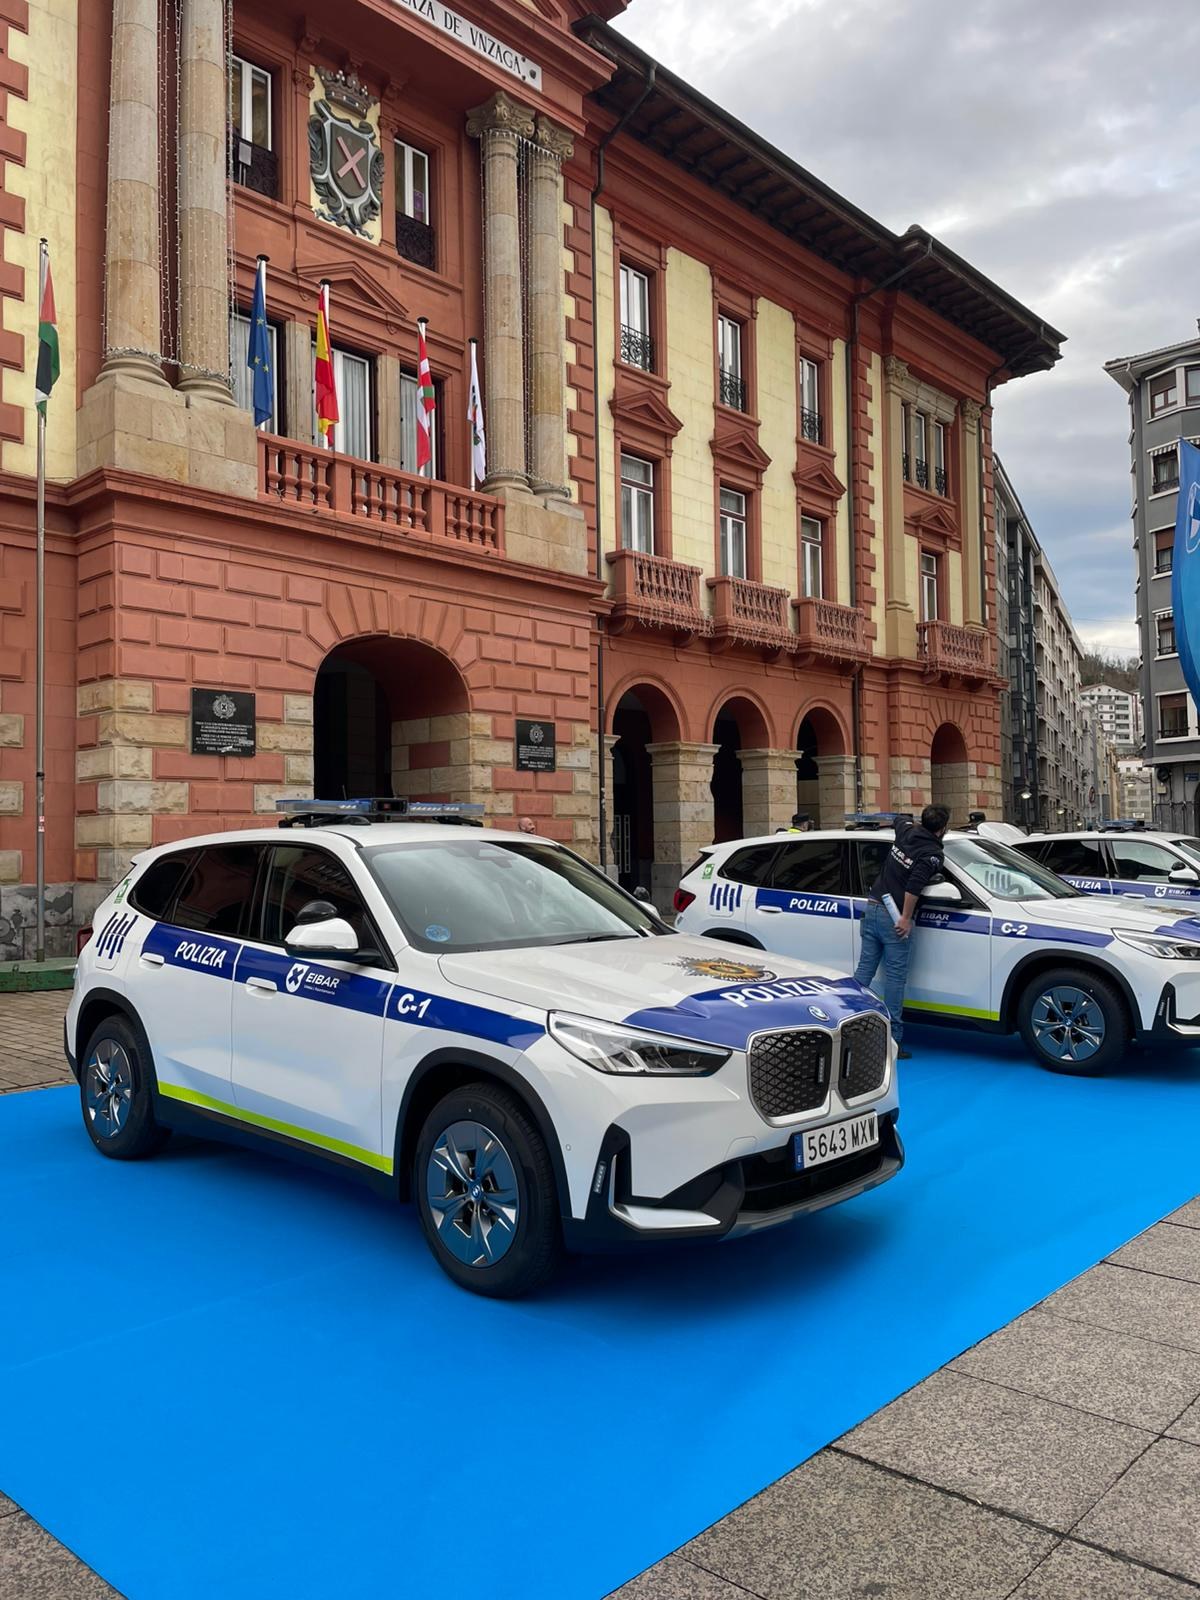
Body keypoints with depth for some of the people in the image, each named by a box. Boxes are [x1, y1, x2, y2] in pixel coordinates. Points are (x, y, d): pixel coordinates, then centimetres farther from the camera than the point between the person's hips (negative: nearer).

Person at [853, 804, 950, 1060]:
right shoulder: (933, 854, -11)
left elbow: (900, 820, 34)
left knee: (864, 970, 10)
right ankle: (892, 1040, 1)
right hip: (894, 917, -7)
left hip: (873, 908, 7)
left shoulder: (906, 832, 9)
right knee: (895, 977, -1)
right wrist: (906, 918, -19)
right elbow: (915, 884, -24)